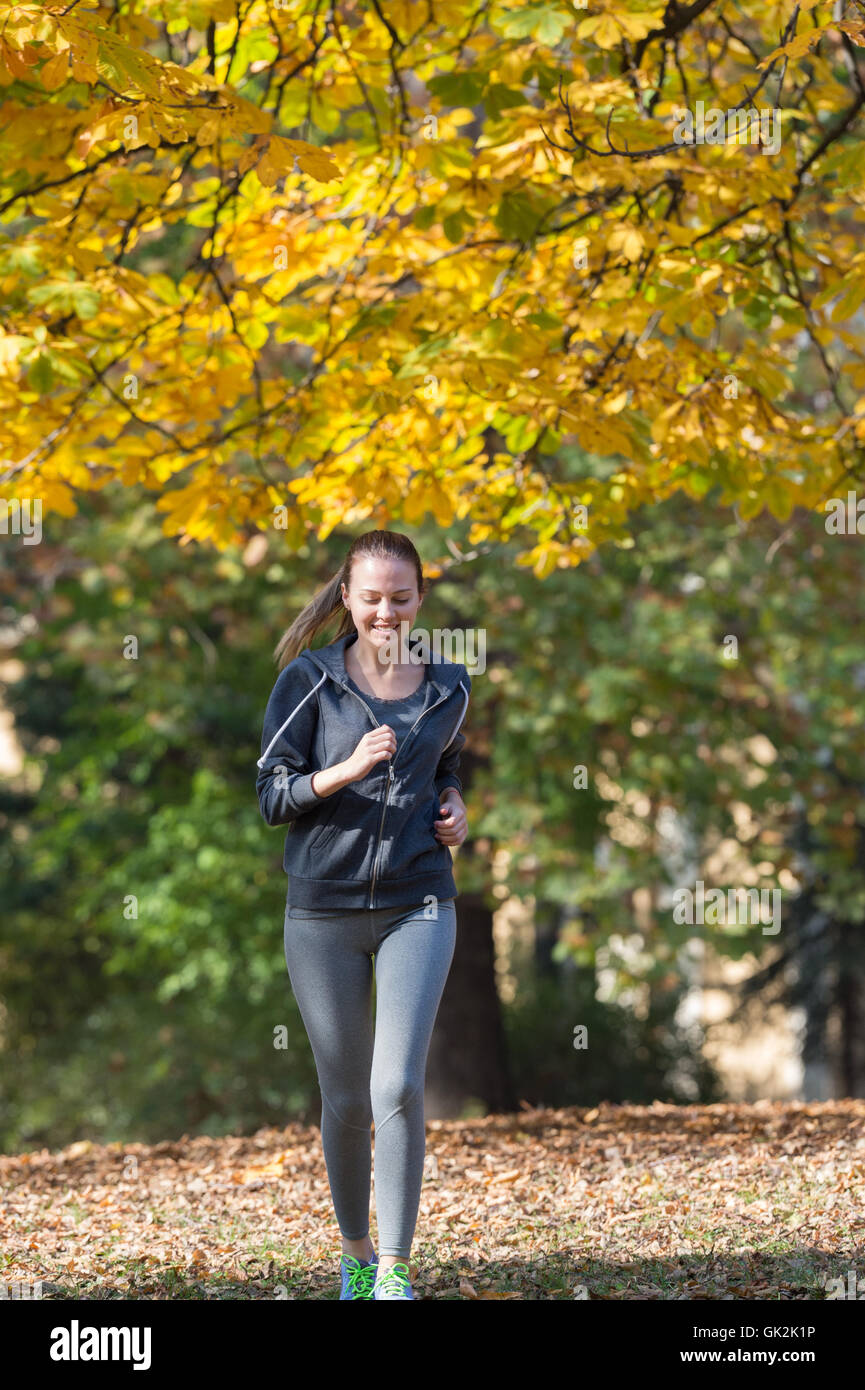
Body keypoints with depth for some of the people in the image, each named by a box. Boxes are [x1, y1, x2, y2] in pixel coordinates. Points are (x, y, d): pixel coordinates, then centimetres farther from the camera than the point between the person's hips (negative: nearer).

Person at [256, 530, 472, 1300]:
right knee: (345, 1098, 8)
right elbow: (272, 796, -4)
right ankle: (355, 1253, 27)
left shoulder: (449, 688, 8)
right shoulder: (308, 680, -2)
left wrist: (455, 808, 4)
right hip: (323, 910, -1)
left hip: (418, 907, 1)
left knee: (399, 1087, -14)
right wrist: (346, 771, -20)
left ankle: (396, 1267, -8)